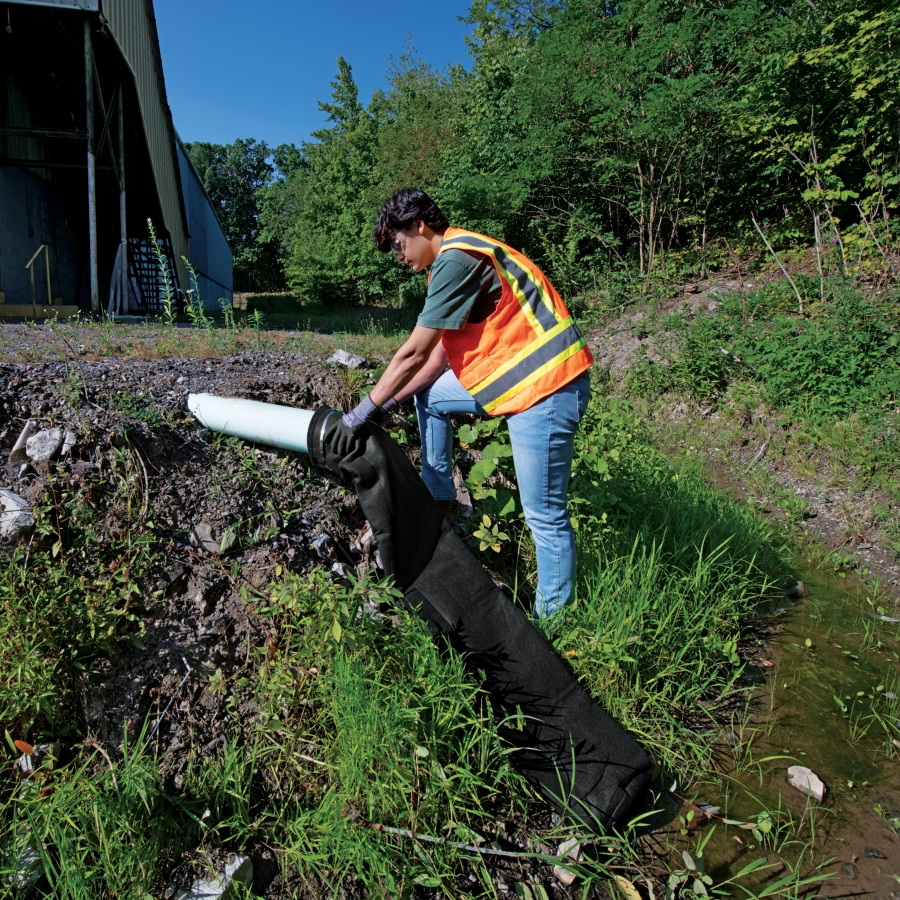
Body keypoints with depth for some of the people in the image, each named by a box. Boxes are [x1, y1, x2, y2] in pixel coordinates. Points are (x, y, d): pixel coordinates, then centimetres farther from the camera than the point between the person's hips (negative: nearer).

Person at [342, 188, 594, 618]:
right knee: (428, 395, 20)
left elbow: (413, 354, -15)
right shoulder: (458, 257, 15)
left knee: (544, 513, -3)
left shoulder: (456, 258, -16)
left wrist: (364, 412, -5)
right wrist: (390, 402, 10)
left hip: (546, 385, -10)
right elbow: (441, 353, 14)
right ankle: (439, 503, 26)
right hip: (512, 373, 11)